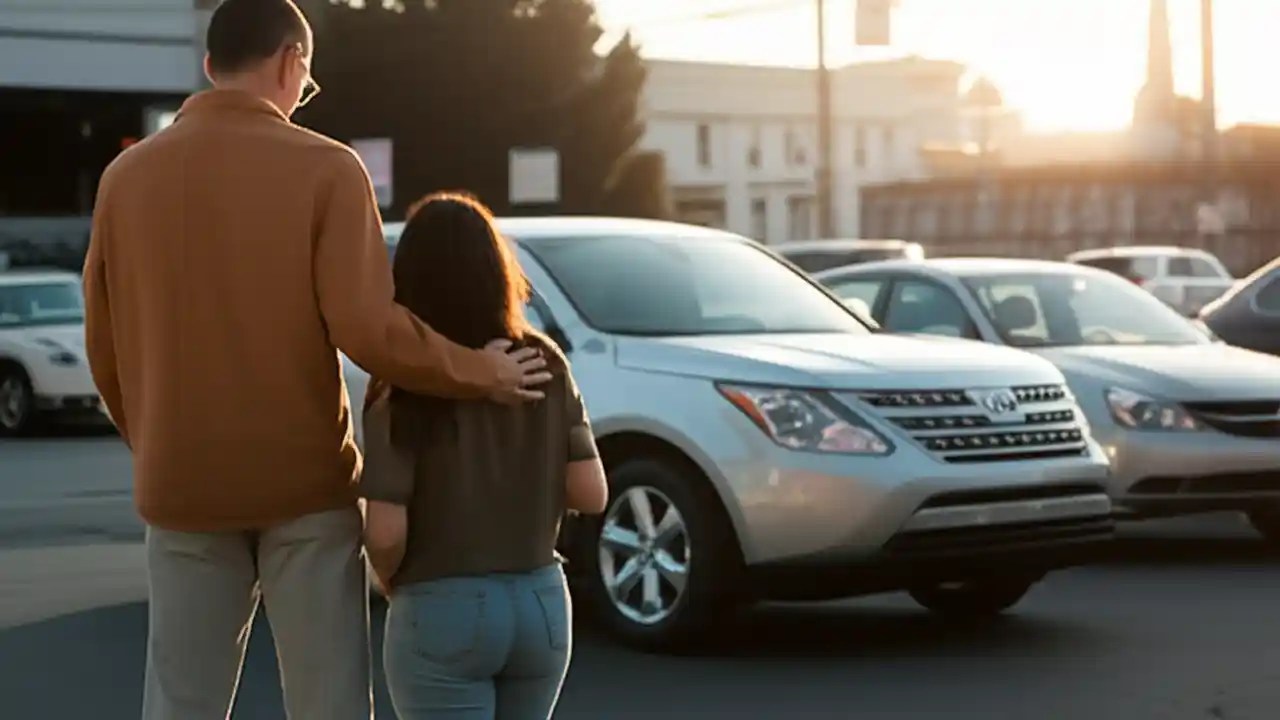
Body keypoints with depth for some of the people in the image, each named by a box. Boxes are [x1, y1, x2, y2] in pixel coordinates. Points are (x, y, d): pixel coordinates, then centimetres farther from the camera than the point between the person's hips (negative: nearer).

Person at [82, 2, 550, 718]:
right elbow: (368, 329, -17)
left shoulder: (128, 175, 4)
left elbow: (104, 344, 9)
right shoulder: (325, 168, -9)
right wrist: (482, 375, -3)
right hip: (305, 485, -3)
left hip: (182, 488, 4)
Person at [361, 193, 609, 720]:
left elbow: (386, 532, -17)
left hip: (441, 613, -5)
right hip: (541, 603, 5)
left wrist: (388, 582, 4)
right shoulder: (546, 365, 0)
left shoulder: (402, 390, -11)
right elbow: (591, 494, -1)